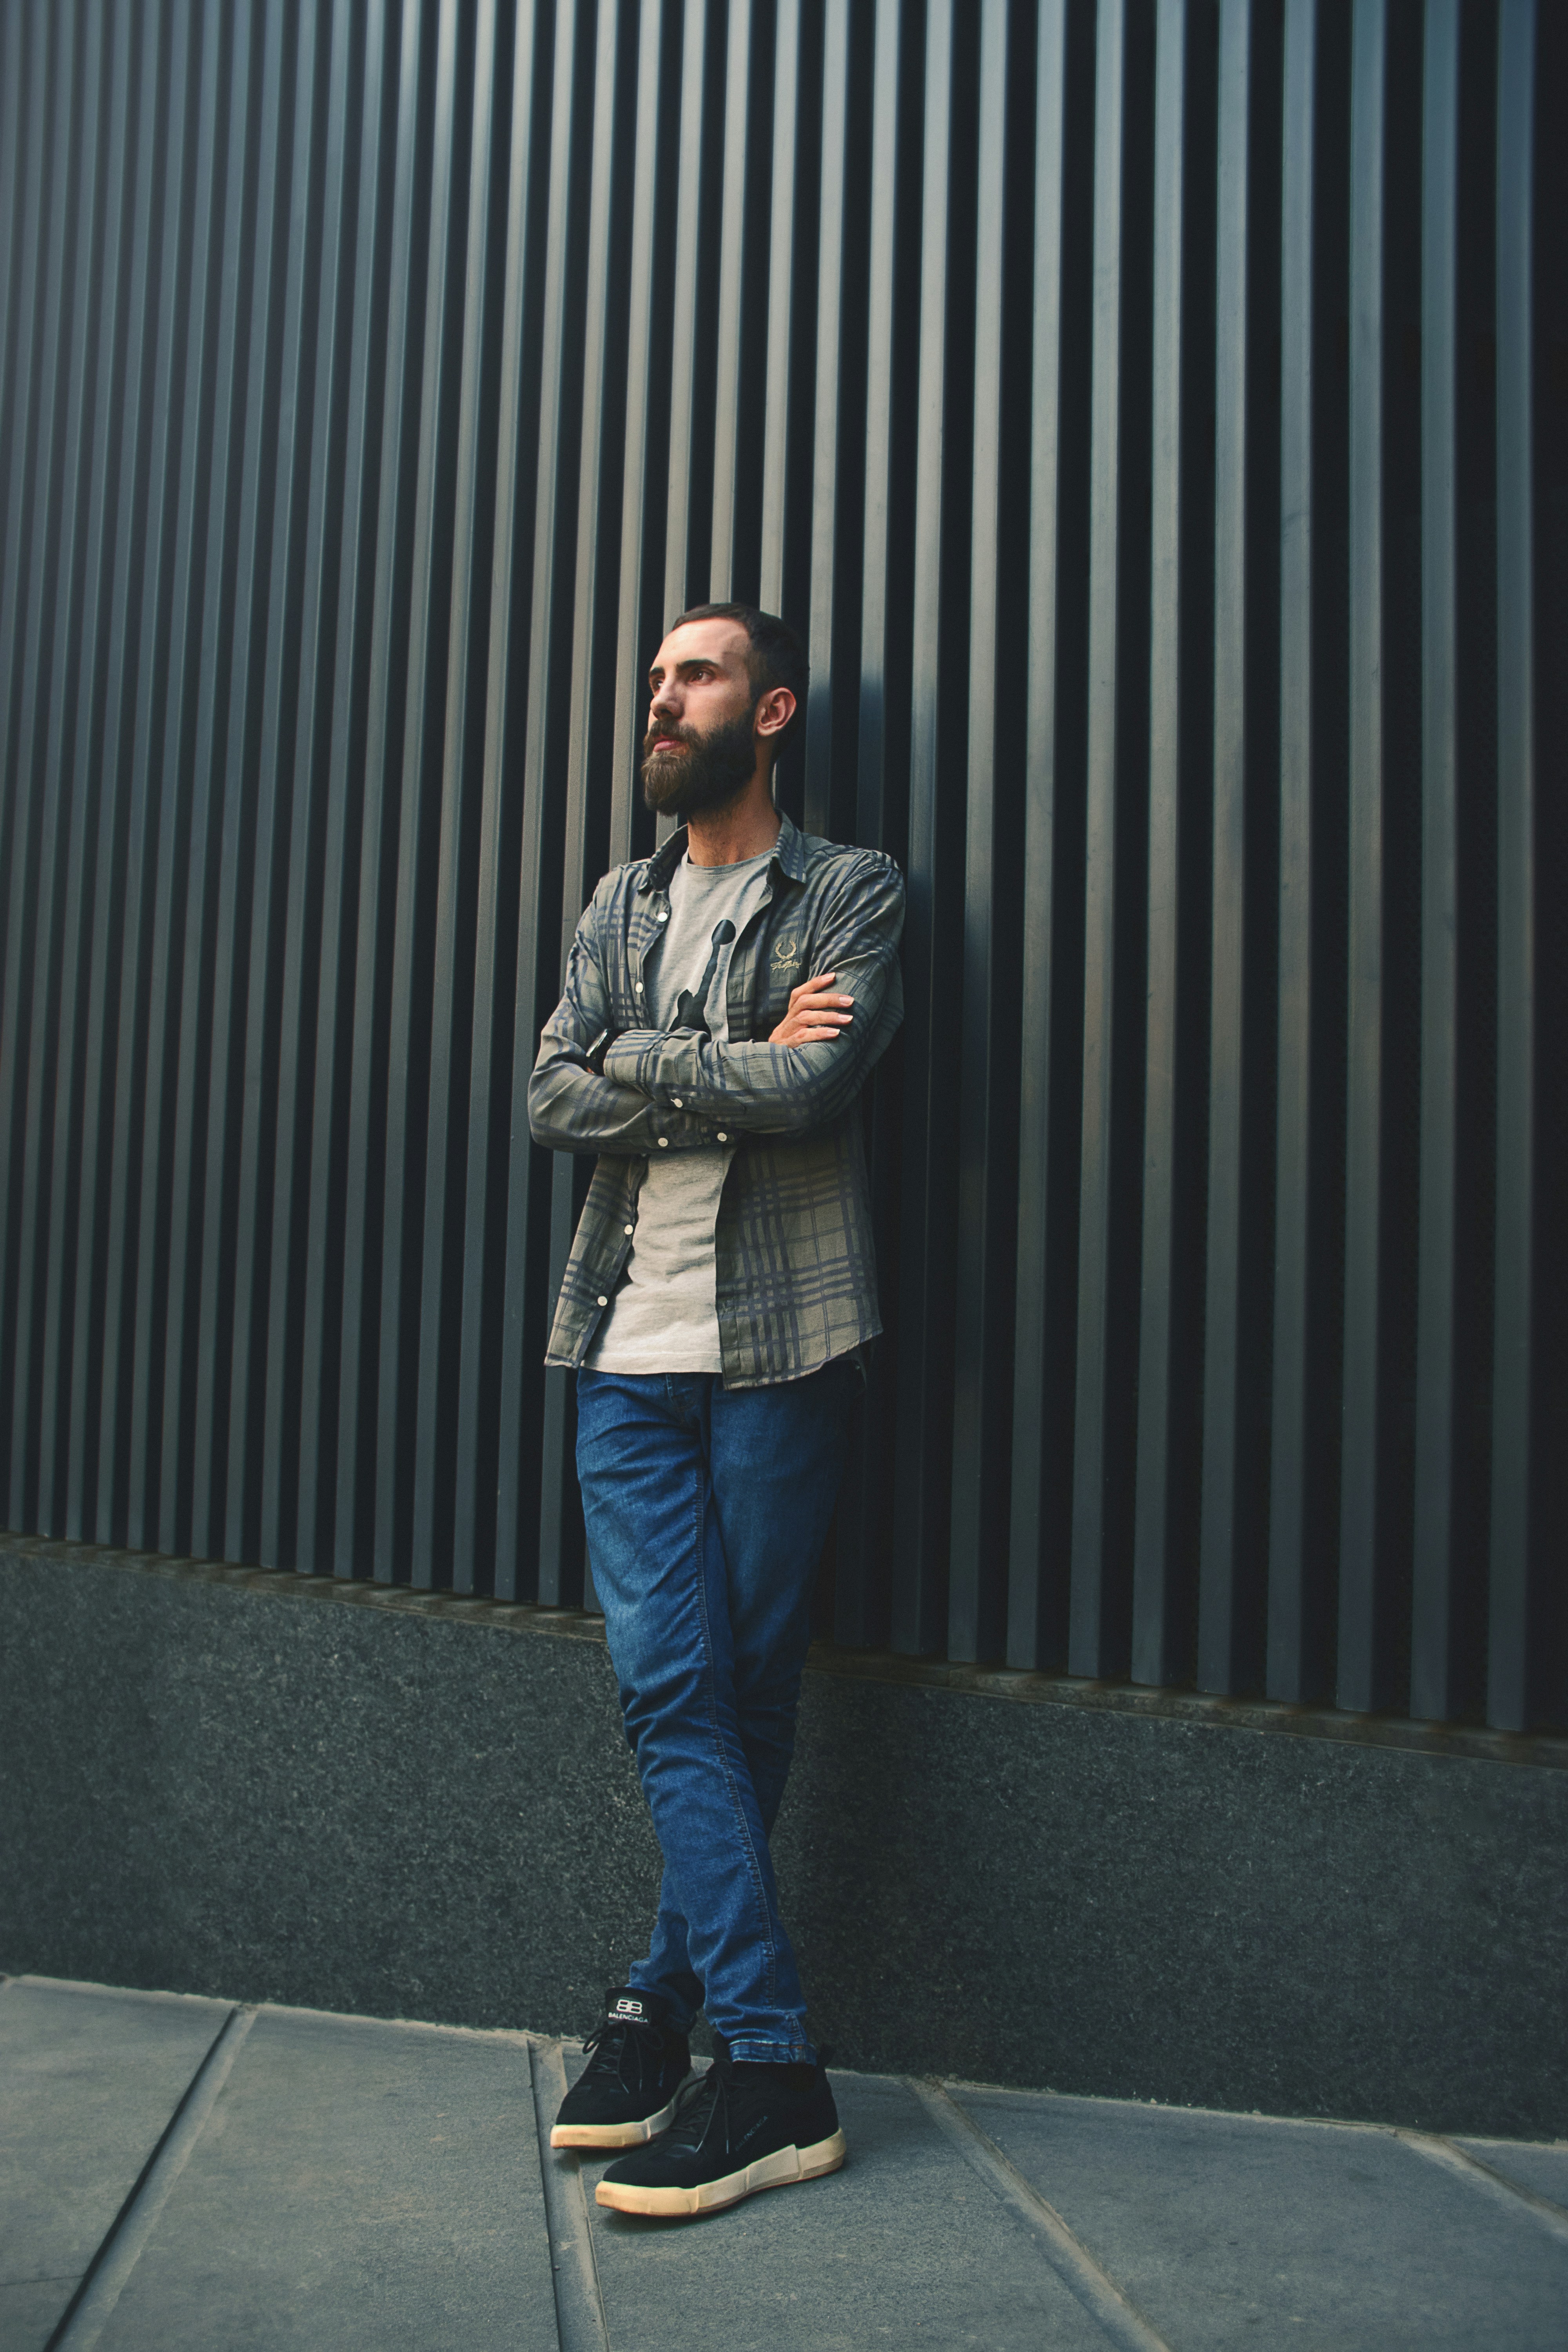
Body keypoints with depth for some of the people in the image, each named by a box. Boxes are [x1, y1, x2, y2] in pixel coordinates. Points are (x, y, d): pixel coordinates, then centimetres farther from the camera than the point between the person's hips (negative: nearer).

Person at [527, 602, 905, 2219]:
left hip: (781, 1341, -4)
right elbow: (552, 1102, 4)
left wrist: (638, 1063, -4)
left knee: (747, 1691, 3)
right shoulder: (618, 907, 18)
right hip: (634, 1345, 4)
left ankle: (667, 1999, 16)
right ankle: (770, 2065, 9)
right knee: (666, 1686, -1)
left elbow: (807, 1088, -14)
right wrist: (734, 1068, -6)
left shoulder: (852, 893, 3)